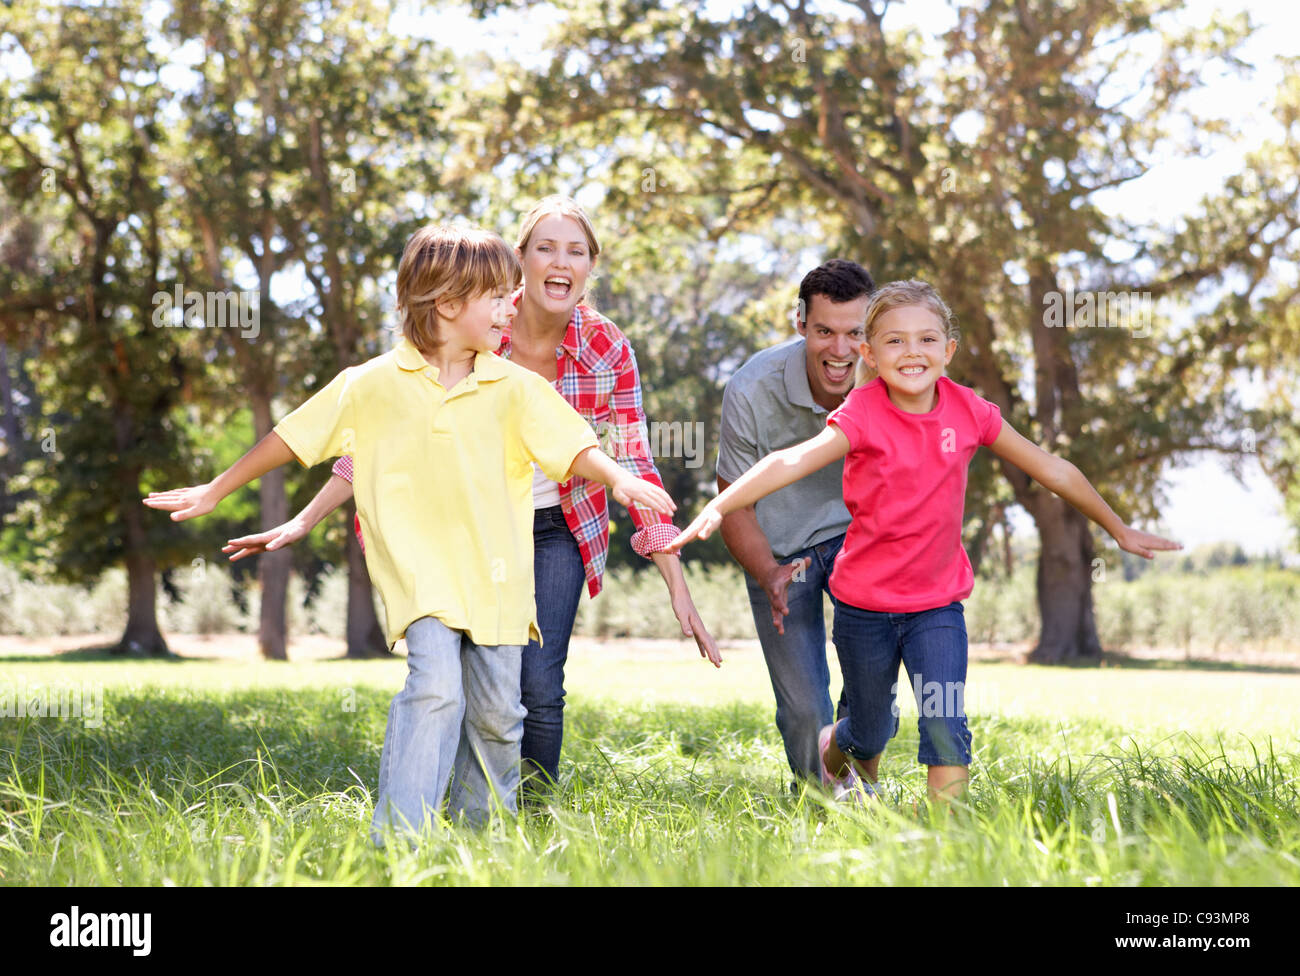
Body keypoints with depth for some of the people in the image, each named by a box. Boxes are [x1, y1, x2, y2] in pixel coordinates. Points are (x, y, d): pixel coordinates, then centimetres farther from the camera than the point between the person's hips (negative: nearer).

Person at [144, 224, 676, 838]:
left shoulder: (514, 387, 4)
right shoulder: (372, 385, 0)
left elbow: (571, 447, -1)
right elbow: (293, 437, 7)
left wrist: (616, 477, -22)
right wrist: (215, 491, 11)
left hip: (496, 574, 3)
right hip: (419, 573, -3)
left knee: (496, 711, 8)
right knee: (435, 685, -22)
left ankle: (480, 836, 28)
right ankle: (396, 840, -20)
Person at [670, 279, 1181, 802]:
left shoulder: (967, 411, -7)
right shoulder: (863, 415, -18)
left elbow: (1051, 470, 4)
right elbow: (794, 461, -34)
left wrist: (1119, 530, 14)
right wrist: (718, 507, -50)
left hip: (937, 604, 2)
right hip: (864, 605, -2)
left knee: (945, 727, -15)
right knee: (871, 731, 15)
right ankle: (834, 749, 50)